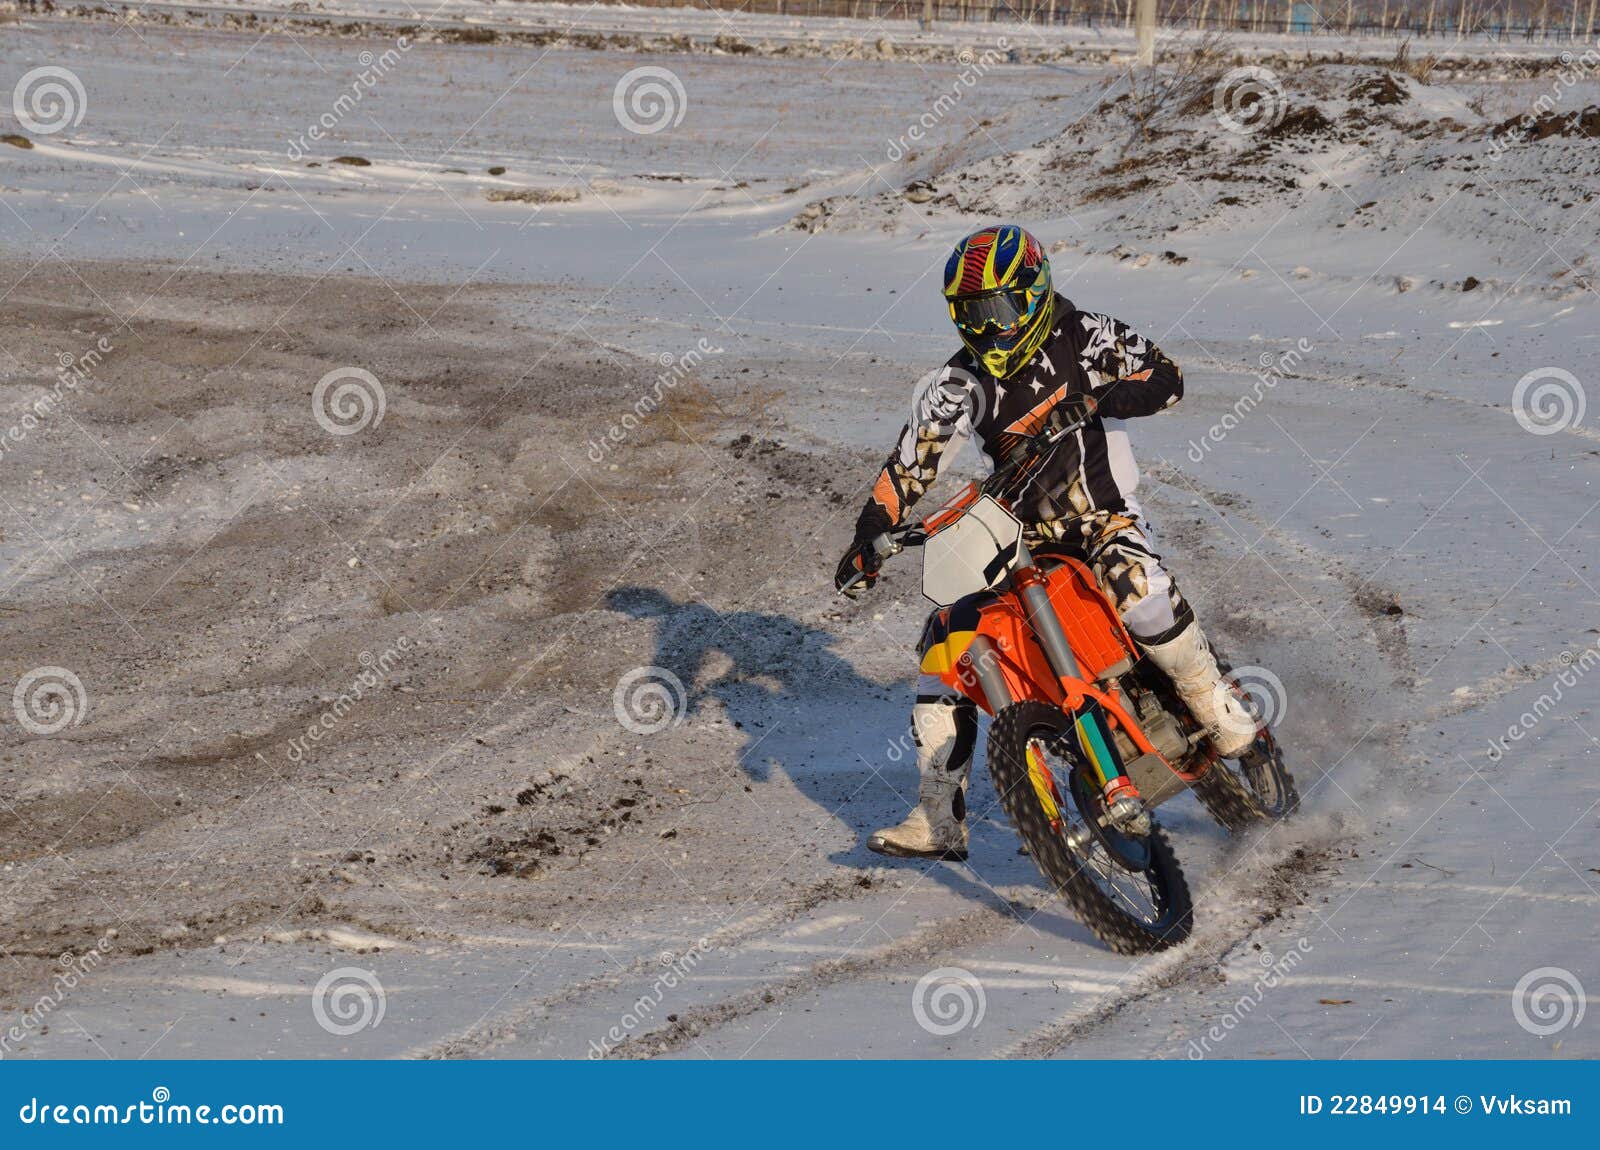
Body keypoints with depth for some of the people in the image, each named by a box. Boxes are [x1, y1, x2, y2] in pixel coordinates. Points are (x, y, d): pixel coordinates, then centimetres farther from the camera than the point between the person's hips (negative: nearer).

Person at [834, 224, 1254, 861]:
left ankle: (1219, 709, -18)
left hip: (1102, 517, -4)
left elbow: (1165, 377, -15)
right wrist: (868, 536, -14)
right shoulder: (958, 383, 1)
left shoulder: (1082, 338, -6)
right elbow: (910, 464, -1)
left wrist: (1096, 400, -33)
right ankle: (939, 820, 2)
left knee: (1137, 584, -38)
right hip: (1016, 538, 4)